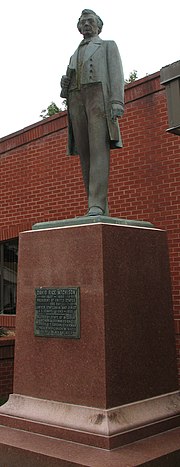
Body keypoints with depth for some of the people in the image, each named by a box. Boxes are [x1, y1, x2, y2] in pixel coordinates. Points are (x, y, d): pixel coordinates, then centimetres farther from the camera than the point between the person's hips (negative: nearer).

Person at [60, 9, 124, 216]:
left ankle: (97, 206, -31)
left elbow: (116, 74, 2)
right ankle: (101, 209, -6)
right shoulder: (75, 55, 32)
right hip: (77, 101, 5)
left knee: (99, 150, -21)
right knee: (85, 154, -6)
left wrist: (118, 102, -15)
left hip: (99, 97, -5)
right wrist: (64, 84, 1)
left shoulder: (109, 46, 17)